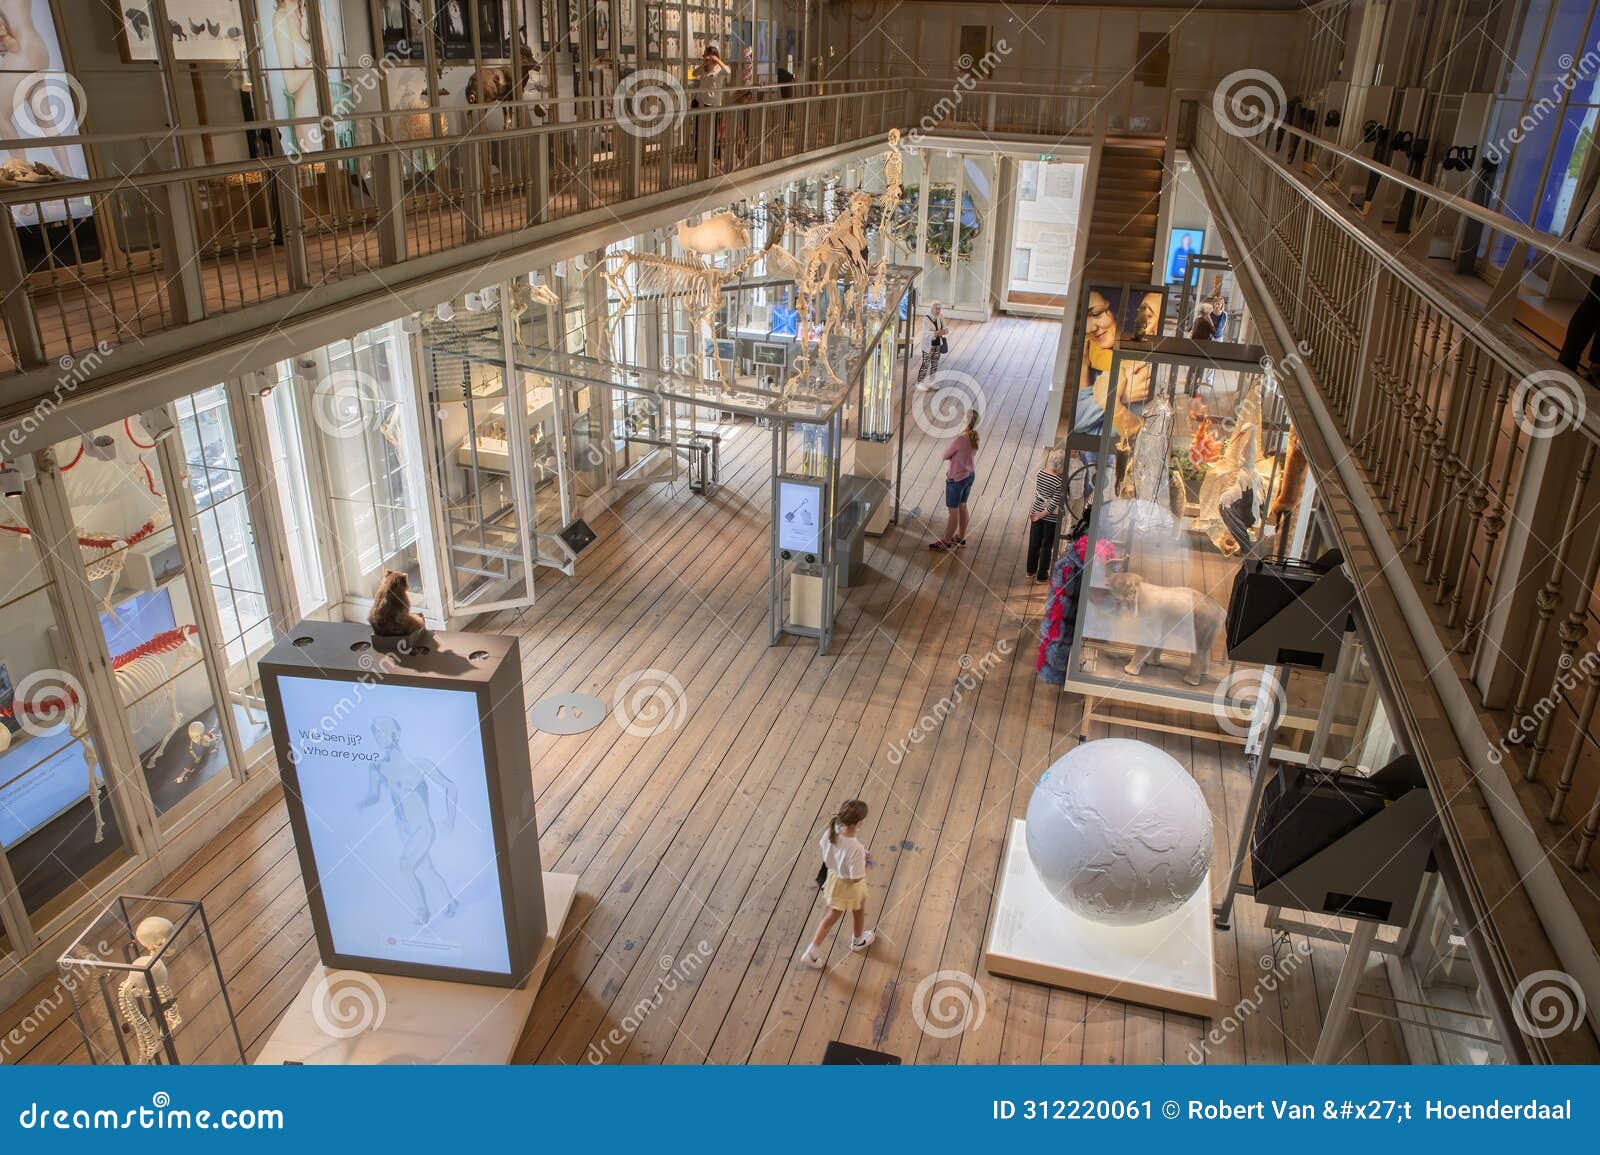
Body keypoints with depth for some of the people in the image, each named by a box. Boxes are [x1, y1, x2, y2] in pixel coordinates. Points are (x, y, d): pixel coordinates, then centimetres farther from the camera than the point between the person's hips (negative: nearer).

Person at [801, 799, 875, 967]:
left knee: (832, 915, 27)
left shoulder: (831, 832, -22)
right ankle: (858, 941, 57)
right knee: (859, 913, 29)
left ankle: (812, 950, 30)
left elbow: (826, 855, -3)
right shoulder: (856, 849, -40)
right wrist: (865, 864, -12)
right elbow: (856, 878, -29)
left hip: (833, 877, 5)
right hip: (850, 886, -5)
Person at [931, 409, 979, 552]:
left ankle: (946, 542, 18)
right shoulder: (974, 437, -3)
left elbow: (945, 456, -17)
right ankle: (961, 538, 36)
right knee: (962, 507, 22)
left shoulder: (959, 439, -29)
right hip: (970, 475, 8)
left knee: (952, 511, 5)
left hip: (957, 479, -8)